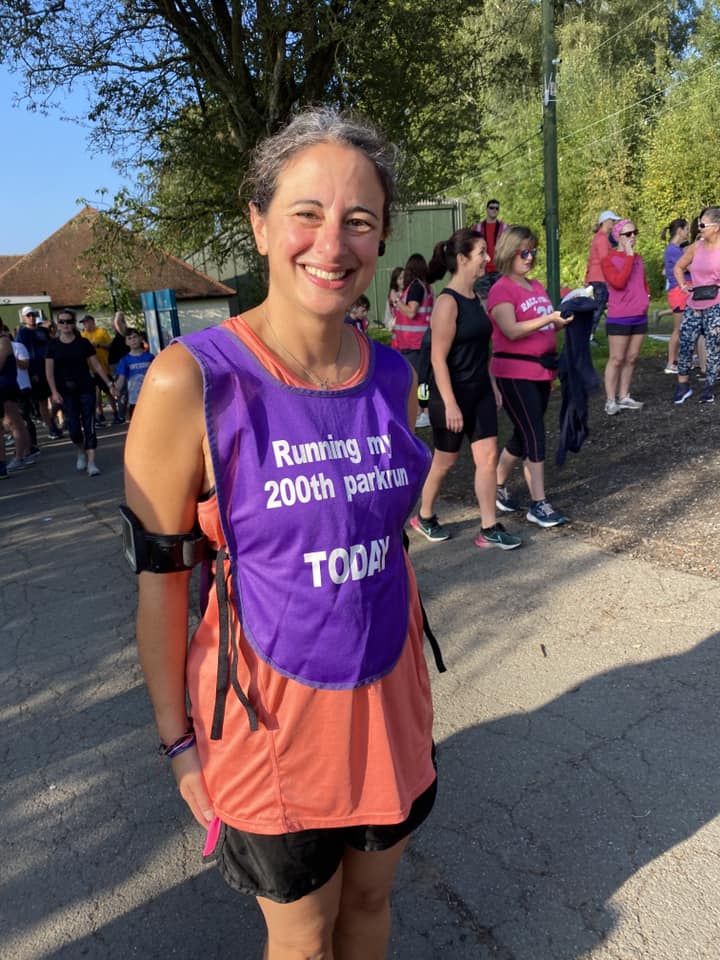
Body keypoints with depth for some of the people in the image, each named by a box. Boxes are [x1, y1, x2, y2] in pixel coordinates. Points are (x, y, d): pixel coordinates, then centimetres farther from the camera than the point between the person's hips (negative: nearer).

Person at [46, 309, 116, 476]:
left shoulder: (83, 343, 1)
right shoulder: (53, 345, 2)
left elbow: (96, 365, 4)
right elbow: (49, 370, 1)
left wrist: (109, 384, 0)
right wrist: (54, 392, -9)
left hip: (86, 389, 0)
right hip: (66, 392, 0)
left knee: (89, 426, -3)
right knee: (74, 427, -5)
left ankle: (91, 462, -1)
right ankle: (81, 452, 24)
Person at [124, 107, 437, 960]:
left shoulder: (393, 376, -3)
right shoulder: (190, 383, -19)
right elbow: (159, 578, -12)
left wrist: (411, 683, 16)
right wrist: (179, 740, -5)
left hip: (388, 691, 5)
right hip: (273, 705, -4)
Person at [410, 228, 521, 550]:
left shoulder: (475, 298, 8)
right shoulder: (447, 302, -18)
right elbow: (438, 358, -20)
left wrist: (492, 385, 16)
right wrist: (450, 404, -22)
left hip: (480, 392, 8)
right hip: (452, 394, -8)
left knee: (488, 456, 5)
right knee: (445, 460, 7)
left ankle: (489, 529, 13)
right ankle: (424, 517, 30)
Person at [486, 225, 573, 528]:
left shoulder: (537, 286, 15)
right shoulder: (501, 290, -9)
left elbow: (549, 328, 18)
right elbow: (512, 331, -21)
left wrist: (565, 318, -1)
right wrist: (549, 318, -27)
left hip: (542, 369, 8)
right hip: (515, 373, -8)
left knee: (523, 434, 14)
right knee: (534, 435, -9)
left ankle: (497, 486, 29)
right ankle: (538, 504, -1)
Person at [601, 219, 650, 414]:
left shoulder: (638, 258, 13)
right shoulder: (609, 259, -7)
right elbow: (618, 282, -23)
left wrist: (646, 296, 8)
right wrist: (629, 256, -18)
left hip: (640, 316, 6)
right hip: (619, 318, -6)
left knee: (632, 359, 8)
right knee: (616, 359, -5)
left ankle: (624, 397, 16)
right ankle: (610, 401, -1)